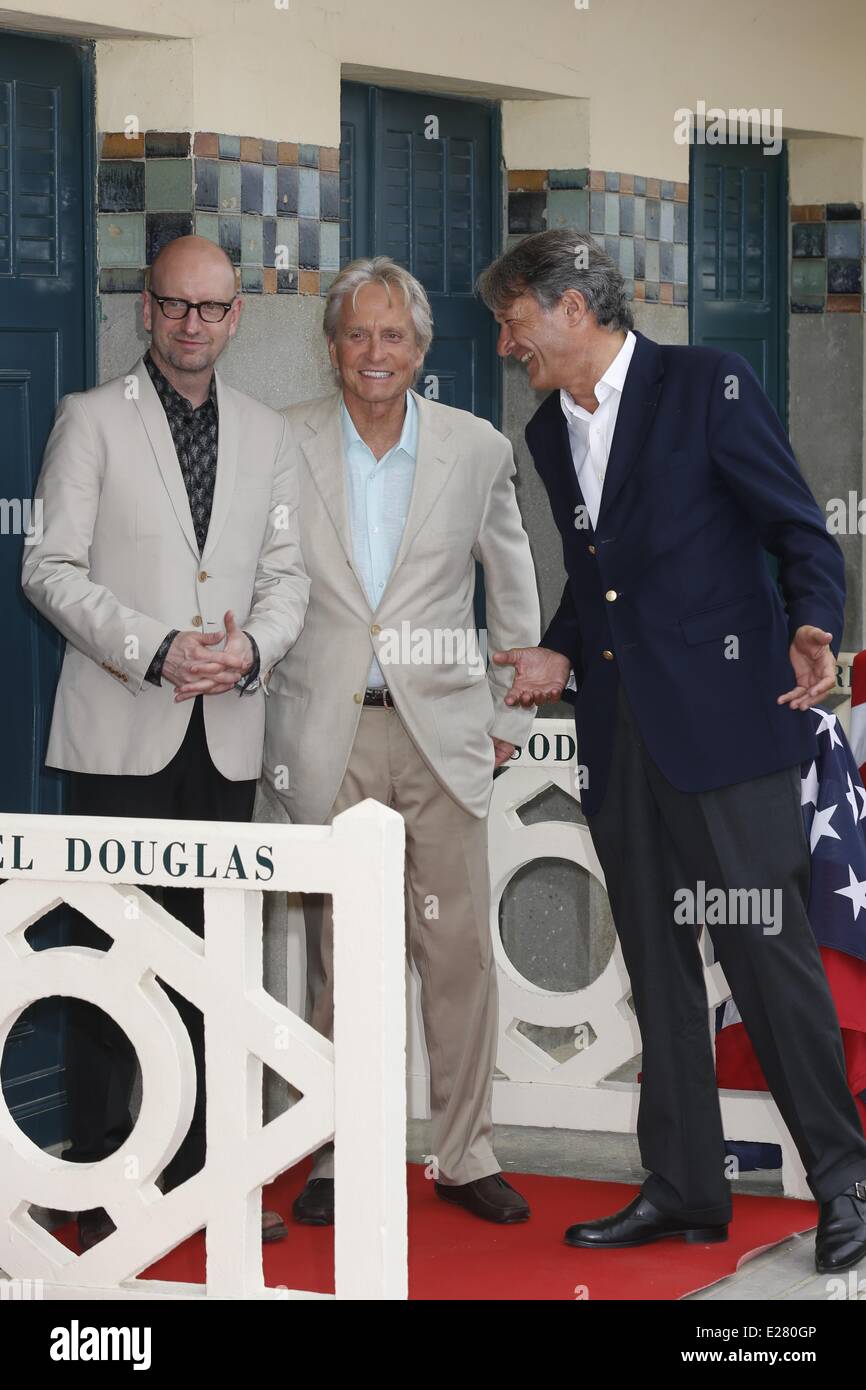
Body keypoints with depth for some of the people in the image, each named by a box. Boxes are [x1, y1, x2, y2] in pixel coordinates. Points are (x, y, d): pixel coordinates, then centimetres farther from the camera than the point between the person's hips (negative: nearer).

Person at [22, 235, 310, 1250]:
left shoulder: (266, 436, 15)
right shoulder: (91, 419, 3)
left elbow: (286, 575, 13)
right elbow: (52, 569, -3)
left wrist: (250, 648, -8)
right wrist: (155, 650, -15)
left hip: (227, 736, 4)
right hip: (121, 734, -4)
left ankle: (198, 1175, 15)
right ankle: (99, 1186, 4)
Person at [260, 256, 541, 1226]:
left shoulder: (478, 448, 5)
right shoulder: (285, 445, 2)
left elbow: (513, 588, 14)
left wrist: (509, 714, 12)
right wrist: (253, 681, 4)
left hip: (442, 728, 1)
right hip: (328, 734, -1)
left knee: (460, 947, 1)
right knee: (334, 953, 3)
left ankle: (465, 1156, 13)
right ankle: (339, 1157, 14)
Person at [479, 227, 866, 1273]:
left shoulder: (706, 385, -4)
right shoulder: (548, 431, 17)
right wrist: (560, 655, 8)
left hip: (722, 715, -7)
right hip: (619, 733, 7)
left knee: (766, 948, -8)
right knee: (657, 964, 10)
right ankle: (684, 1188, 17)